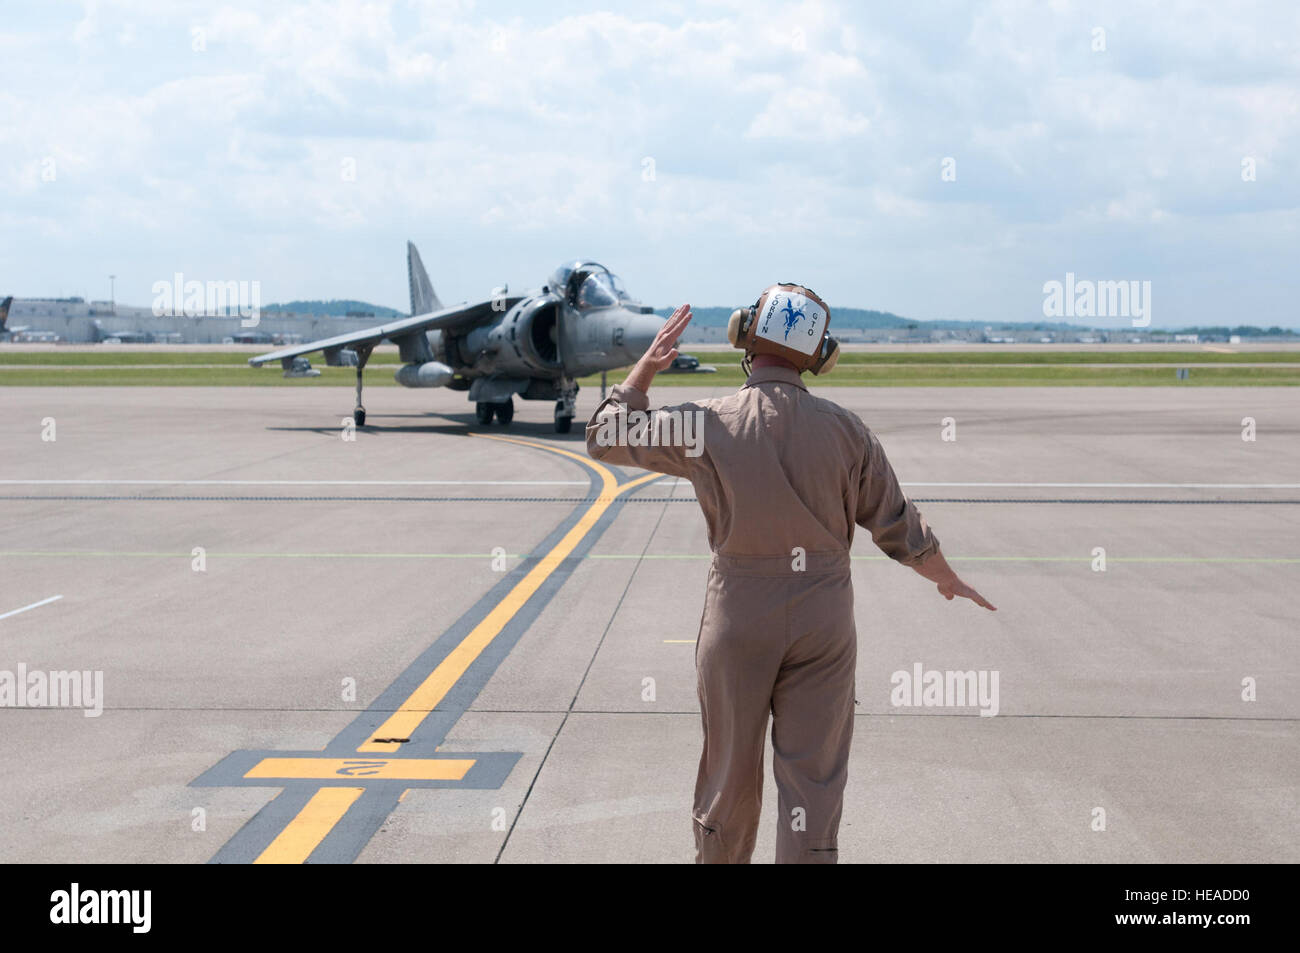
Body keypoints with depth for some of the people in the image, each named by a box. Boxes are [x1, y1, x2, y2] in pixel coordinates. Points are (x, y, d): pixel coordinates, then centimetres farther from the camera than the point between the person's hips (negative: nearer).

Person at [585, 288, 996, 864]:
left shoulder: (706, 425, -10)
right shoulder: (844, 431, -6)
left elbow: (606, 438, 5)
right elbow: (900, 529, 2)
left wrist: (647, 365, 13)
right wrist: (948, 579, 19)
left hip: (737, 620, 0)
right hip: (822, 621, 0)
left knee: (730, 770, 16)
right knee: (812, 779, 6)